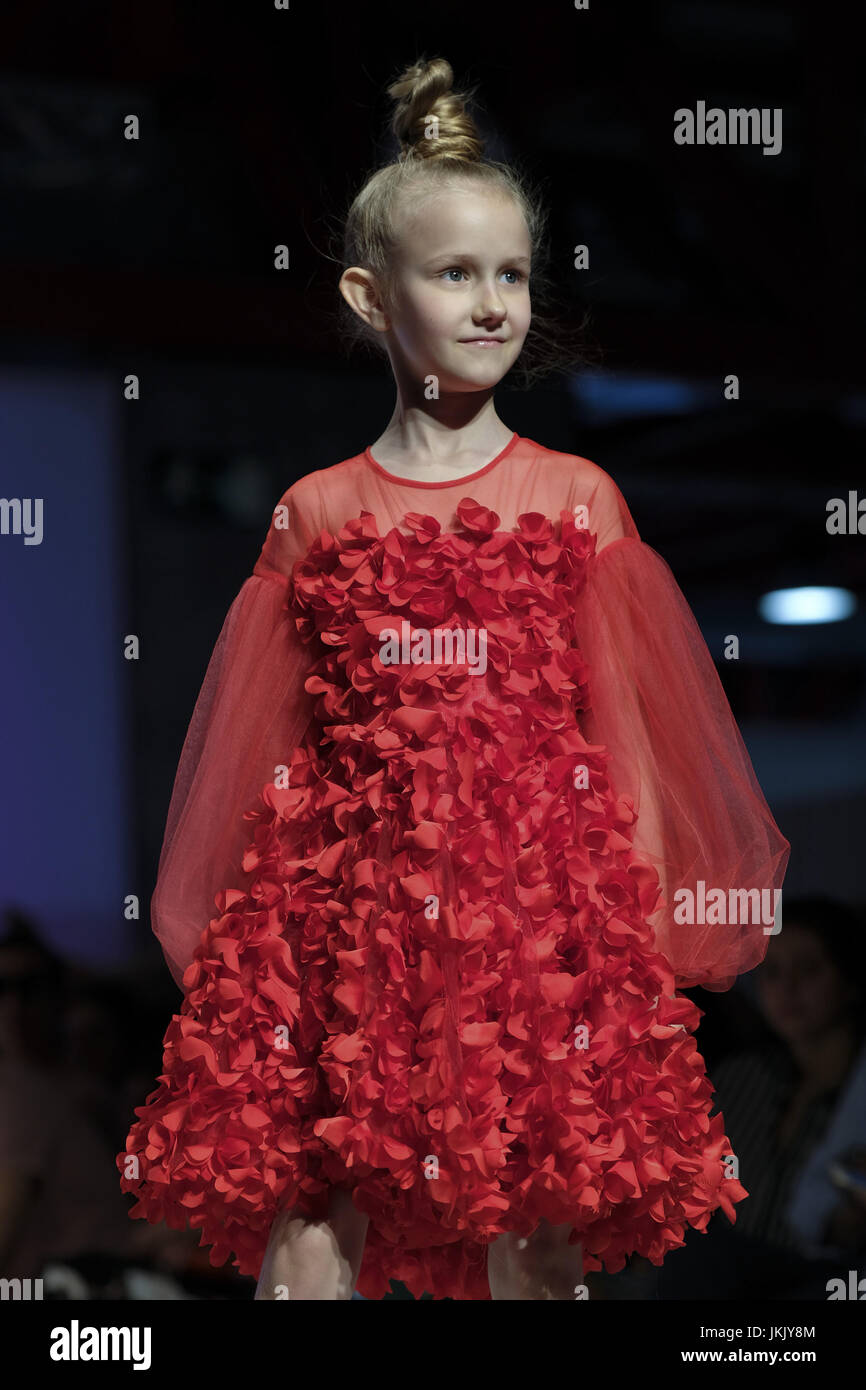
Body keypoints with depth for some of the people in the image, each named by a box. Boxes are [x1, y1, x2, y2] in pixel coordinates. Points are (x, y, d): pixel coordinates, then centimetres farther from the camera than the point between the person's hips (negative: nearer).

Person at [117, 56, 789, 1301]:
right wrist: (247, 922, 7)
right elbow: (273, 742, 11)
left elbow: (620, 729, 9)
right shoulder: (317, 512, 8)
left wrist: (639, 916, 4)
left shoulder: (576, 498, 8)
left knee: (540, 1242, -1)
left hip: (534, 888, 0)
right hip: (344, 896, 0)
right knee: (307, 1228, -4)